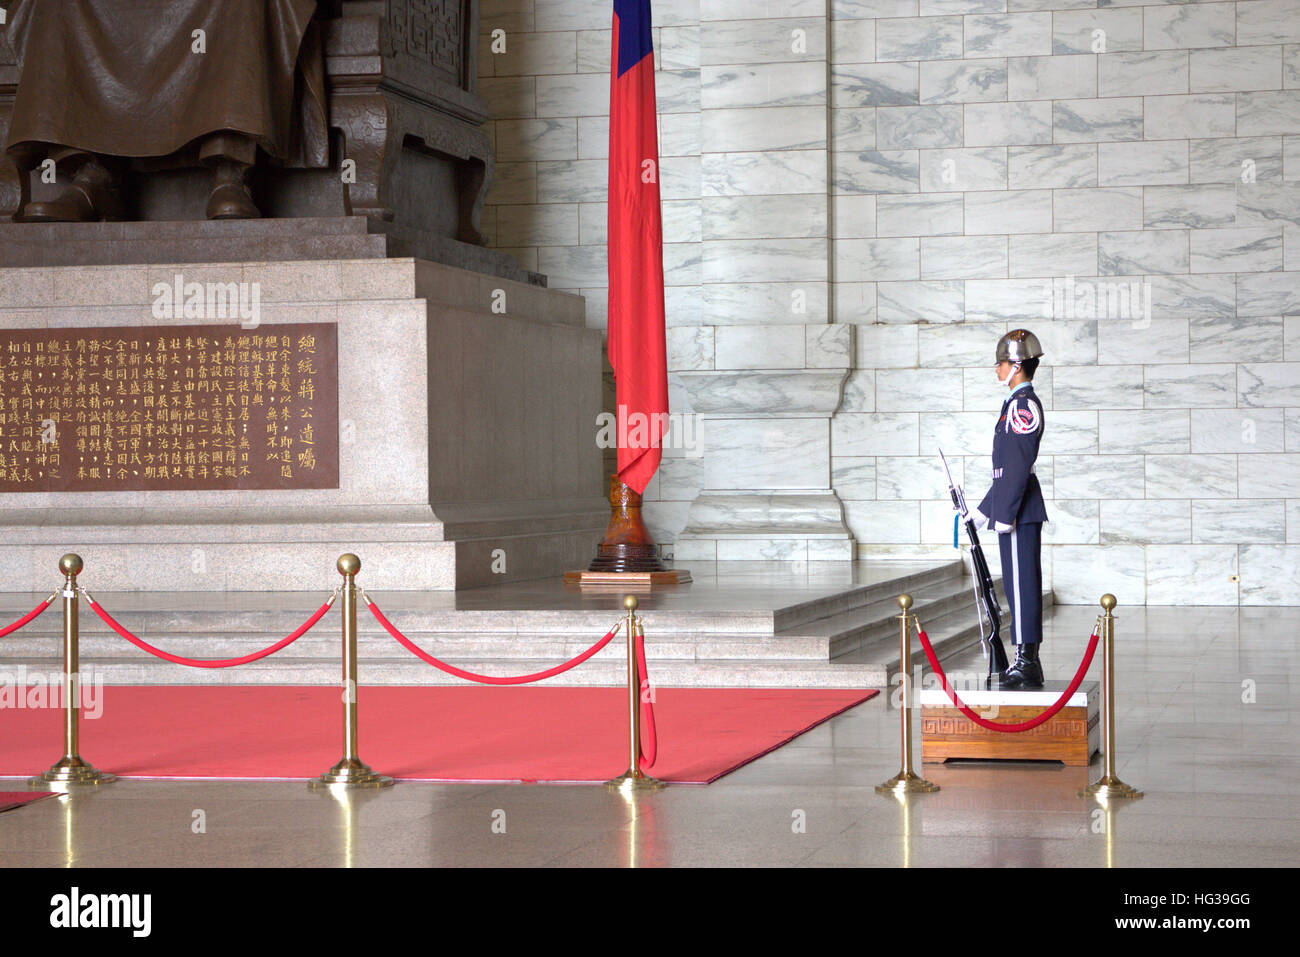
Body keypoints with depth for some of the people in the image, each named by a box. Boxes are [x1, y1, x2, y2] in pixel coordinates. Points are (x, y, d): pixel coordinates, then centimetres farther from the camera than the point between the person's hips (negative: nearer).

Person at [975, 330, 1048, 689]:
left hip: (1019, 510, -10)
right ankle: (1029, 663, 15)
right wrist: (985, 508, 26)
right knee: (1021, 584, 11)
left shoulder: (1023, 404, -13)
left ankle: (1025, 662, -7)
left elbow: (1019, 465, -19)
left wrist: (1004, 512, -21)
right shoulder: (1018, 403, 18)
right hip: (1017, 509, 10)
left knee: (1021, 583, -8)